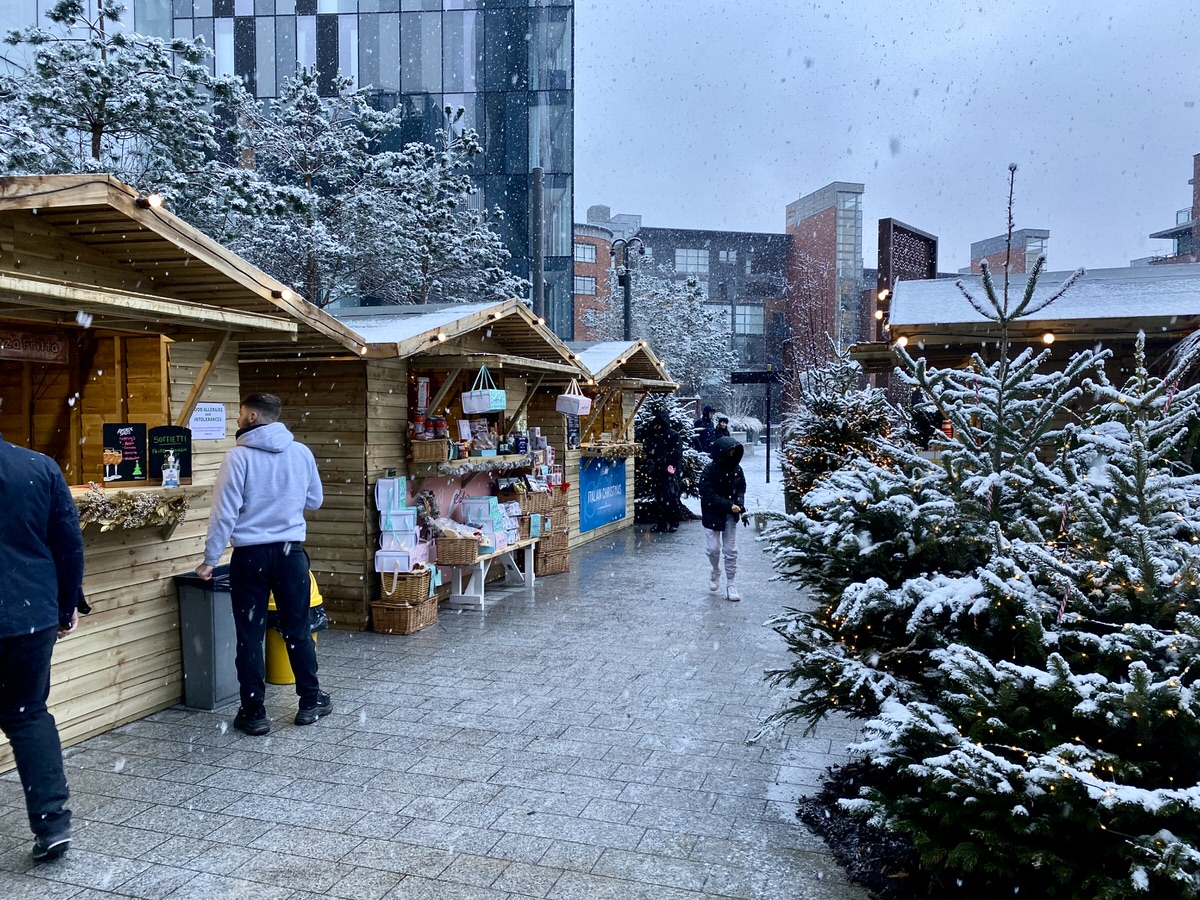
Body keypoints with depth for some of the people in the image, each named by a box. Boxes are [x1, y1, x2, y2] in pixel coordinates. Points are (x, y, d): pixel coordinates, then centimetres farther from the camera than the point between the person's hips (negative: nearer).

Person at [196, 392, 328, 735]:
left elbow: (225, 512, -12)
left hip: (250, 554, -3)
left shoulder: (238, 456, -11)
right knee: (298, 630, 14)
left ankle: (254, 712, 12)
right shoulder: (301, 452, -1)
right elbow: (315, 501, 11)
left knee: (250, 636, 7)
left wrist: (210, 559, -4)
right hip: (291, 551, 3)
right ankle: (310, 701, 22)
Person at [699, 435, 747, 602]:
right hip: (712, 515, -3)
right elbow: (708, 495, -20)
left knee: (731, 550, 5)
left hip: (730, 515, 3)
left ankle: (731, 585, 13)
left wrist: (739, 503, -11)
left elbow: (741, 488, 9)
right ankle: (716, 571, 32)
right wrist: (729, 505, -26)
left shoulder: (736, 469, -4)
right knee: (713, 548, 0)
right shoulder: (709, 471, -17)